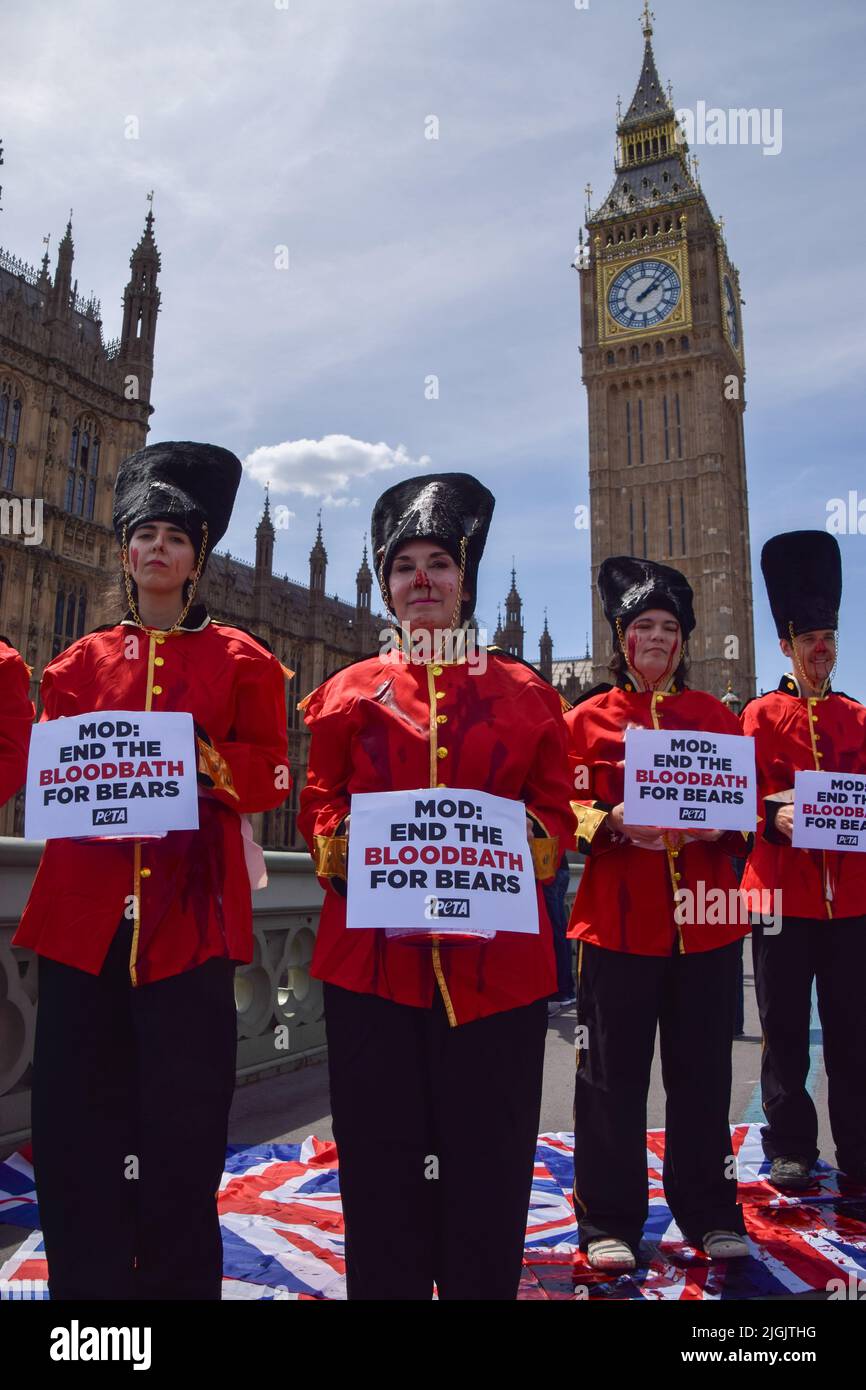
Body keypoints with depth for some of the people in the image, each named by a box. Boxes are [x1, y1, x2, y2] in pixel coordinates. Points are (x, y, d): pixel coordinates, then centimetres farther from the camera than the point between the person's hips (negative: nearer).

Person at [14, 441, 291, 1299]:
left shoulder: (240, 660, 6)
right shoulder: (82, 660, 14)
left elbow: (269, 776, 1)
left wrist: (200, 761, -17)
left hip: (189, 907, -2)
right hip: (84, 908, 3)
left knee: (183, 1121, 4)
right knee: (76, 1116, 7)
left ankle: (178, 1281, 23)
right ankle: (85, 1280, 24)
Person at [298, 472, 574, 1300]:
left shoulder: (526, 694, 8)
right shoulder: (350, 692, 9)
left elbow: (555, 812, 7)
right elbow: (318, 804, 8)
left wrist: (514, 839, -14)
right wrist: (347, 839, -12)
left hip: (495, 953, 0)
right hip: (373, 949, 1)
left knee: (488, 1151, 9)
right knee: (382, 1149, 9)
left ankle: (482, 1287, 29)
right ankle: (384, 1288, 28)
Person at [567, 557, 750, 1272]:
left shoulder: (717, 717, 11)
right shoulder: (588, 718, 5)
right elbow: (565, 811, 2)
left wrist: (712, 824, -11)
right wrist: (615, 823, -17)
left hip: (705, 919, 2)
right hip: (617, 921, -2)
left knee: (703, 1073, 11)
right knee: (613, 1077, 4)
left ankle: (711, 1214, 28)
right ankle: (610, 1223, 19)